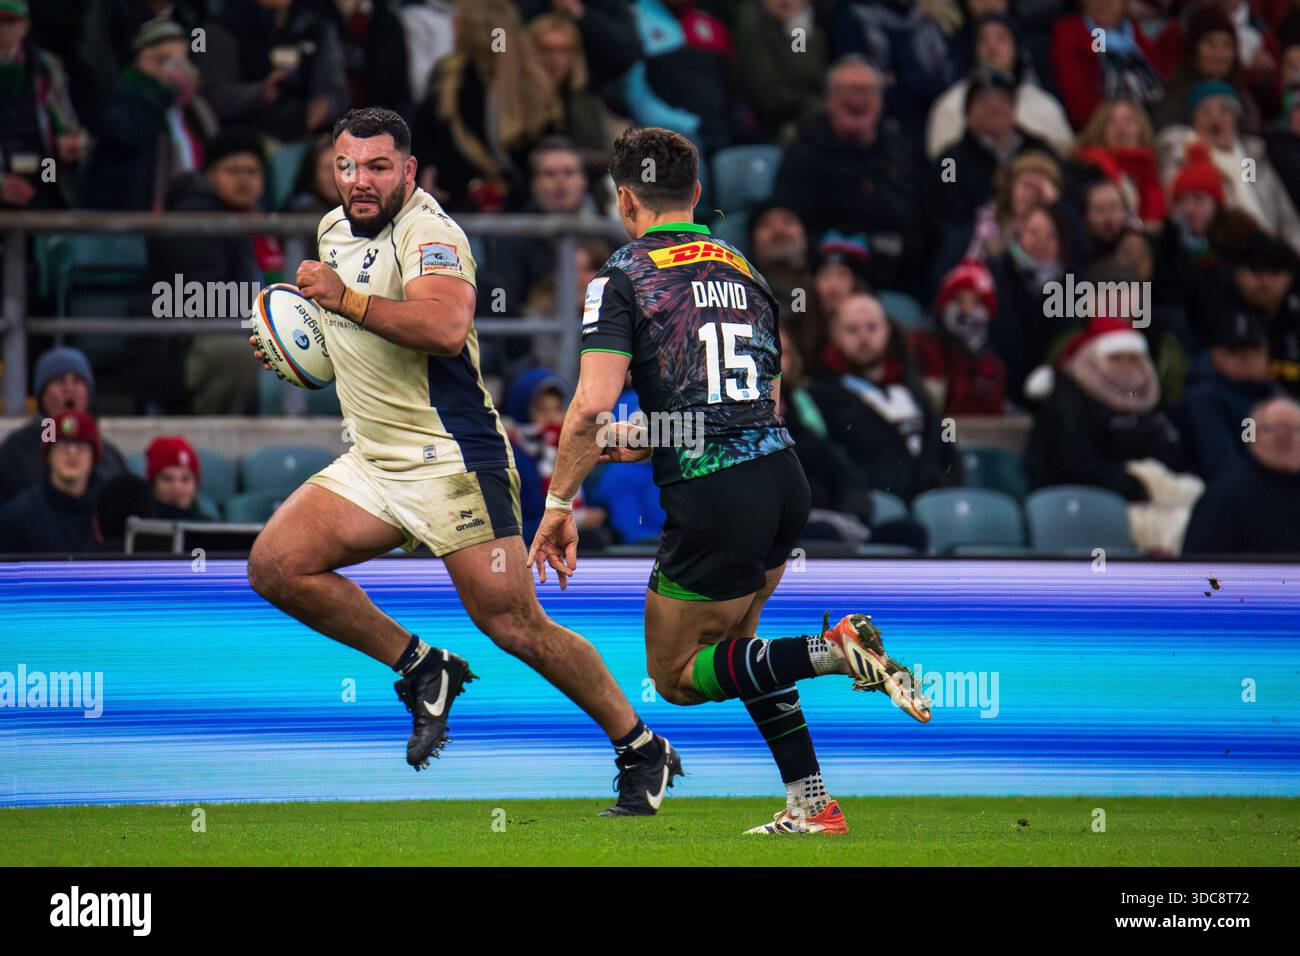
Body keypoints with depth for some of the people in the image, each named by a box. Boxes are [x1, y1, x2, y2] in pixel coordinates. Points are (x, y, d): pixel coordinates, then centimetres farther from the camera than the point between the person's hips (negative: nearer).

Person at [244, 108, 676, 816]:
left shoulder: (429, 233, -15)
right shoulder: (335, 230, 13)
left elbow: (447, 326, -34)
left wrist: (347, 301, -39)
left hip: (452, 458, -8)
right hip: (375, 460, 8)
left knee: (515, 626, -10)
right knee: (275, 566, -8)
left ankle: (642, 750, 5)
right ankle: (422, 670, 5)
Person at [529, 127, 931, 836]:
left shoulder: (624, 277, -3)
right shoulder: (744, 271, 17)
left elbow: (591, 408, -14)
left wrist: (559, 504, -3)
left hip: (712, 500, -7)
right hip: (784, 478, 7)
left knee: (676, 675, 8)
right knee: (731, 644, 27)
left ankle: (833, 651, -14)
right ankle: (812, 804, 17)